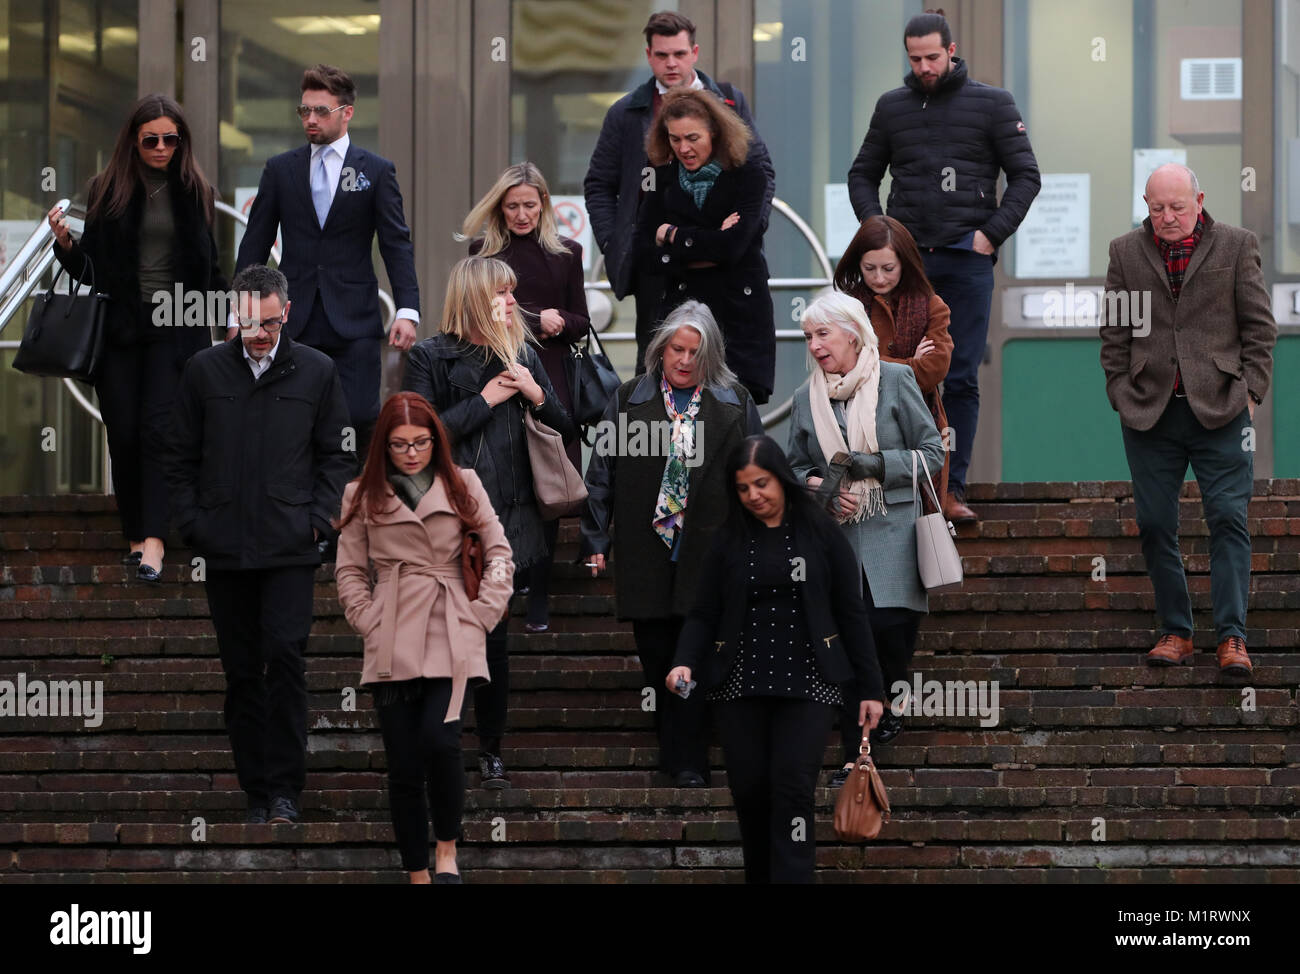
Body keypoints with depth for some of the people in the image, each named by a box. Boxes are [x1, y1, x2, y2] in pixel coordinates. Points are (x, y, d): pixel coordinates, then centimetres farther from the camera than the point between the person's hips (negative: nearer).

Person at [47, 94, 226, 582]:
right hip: (120, 327, 1)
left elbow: (207, 266, 17)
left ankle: (154, 541, -19)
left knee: (158, 428, -13)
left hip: (176, 328, -1)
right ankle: (135, 537, 11)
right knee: (124, 434, 0)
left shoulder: (193, 192, 8)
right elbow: (89, 267, 7)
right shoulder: (107, 190, 6)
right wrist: (66, 244, -12)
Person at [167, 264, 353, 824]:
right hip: (225, 548, 2)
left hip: (290, 547, -2)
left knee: (285, 658, -12)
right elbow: (181, 457, 11)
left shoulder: (316, 372, 6)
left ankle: (285, 788, -7)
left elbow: (335, 456, 10)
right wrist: (193, 524, 1)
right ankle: (256, 789, 11)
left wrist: (319, 520, -2)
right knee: (241, 671, 5)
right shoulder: (205, 371, 8)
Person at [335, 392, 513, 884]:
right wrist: (370, 622, 0)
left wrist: (482, 613, 0)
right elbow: (349, 571, 12)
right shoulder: (363, 496, 10)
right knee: (403, 767, 0)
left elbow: (498, 552, 10)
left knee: (440, 739, -22)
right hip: (392, 647, 1)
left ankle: (446, 849, -2)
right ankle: (417, 872, 11)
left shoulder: (463, 486, 10)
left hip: (452, 638, -1)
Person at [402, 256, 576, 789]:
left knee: (493, 637, 3)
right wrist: (485, 400, -11)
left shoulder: (522, 356, 10)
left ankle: (491, 750, 12)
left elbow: (566, 431, 13)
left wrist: (536, 395, -6)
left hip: (506, 515, 3)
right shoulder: (430, 357, -2)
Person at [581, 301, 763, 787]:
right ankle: (677, 751, 18)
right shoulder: (629, 400, 8)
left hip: (709, 551, -2)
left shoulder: (735, 405, 6)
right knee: (655, 654, 6)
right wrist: (596, 538, 6)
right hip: (645, 552, 2)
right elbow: (602, 470, 9)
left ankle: (686, 760, -4)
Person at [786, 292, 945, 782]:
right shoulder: (806, 398, 12)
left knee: (889, 621, -19)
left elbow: (932, 453, 2)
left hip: (892, 530, -3)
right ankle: (855, 752, 2)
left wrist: (873, 465, -11)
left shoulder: (895, 381, 1)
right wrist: (818, 487, 0)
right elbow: (796, 466, 23)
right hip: (835, 535, 3)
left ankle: (895, 690, 16)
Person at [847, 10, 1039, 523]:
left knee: (962, 380, -1)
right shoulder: (892, 106, 11)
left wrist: (992, 234, -5)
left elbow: (1025, 175, 4)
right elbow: (863, 174, 19)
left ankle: (952, 490, 3)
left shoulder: (992, 103, 4)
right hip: (905, 259, 2)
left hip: (966, 258, -2)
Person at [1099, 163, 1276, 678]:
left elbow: (1259, 326, 4)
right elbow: (1114, 332, 10)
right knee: (1155, 525, 3)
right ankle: (1175, 631, 13)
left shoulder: (1236, 246, 3)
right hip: (1149, 413, 2)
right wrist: (1121, 393, 2)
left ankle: (1231, 635, -5)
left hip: (1219, 408, -2)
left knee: (1229, 519, -6)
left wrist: (1249, 390, -3)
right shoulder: (1126, 252, 8)